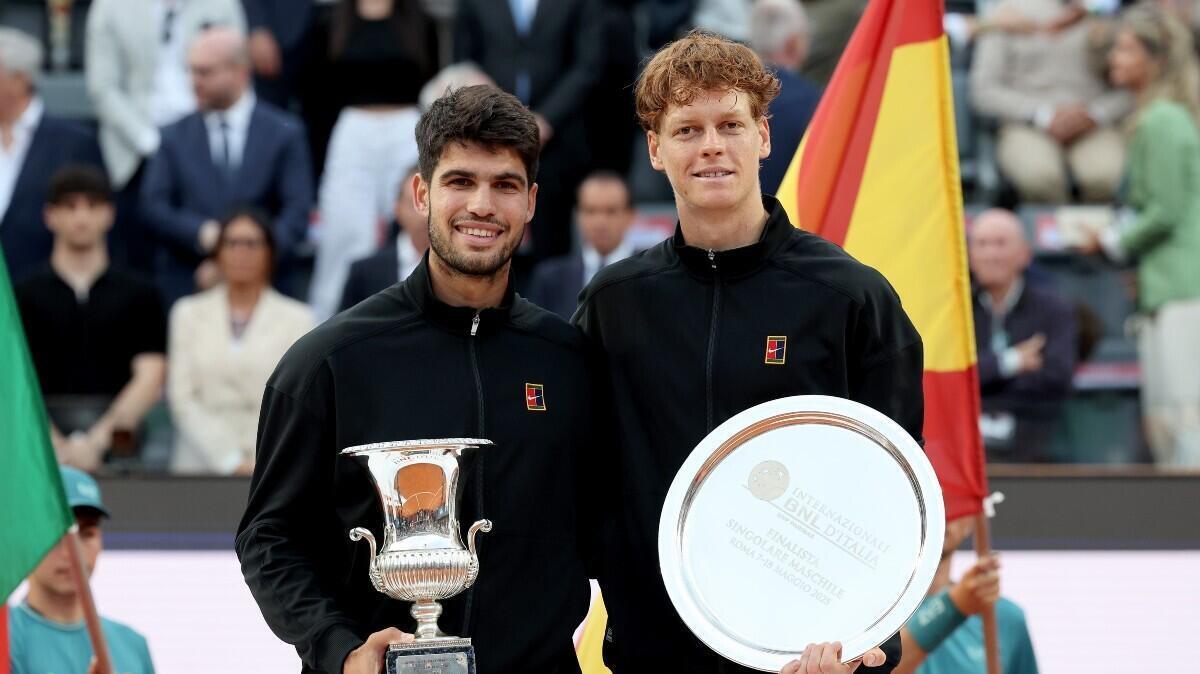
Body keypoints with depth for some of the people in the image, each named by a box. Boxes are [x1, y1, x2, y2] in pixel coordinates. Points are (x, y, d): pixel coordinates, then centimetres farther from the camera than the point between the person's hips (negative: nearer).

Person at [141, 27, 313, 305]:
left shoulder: (284, 133, 6)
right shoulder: (176, 136, 12)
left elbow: (296, 215, -1)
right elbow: (154, 205, 4)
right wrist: (202, 233, -15)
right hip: (187, 286, 1)